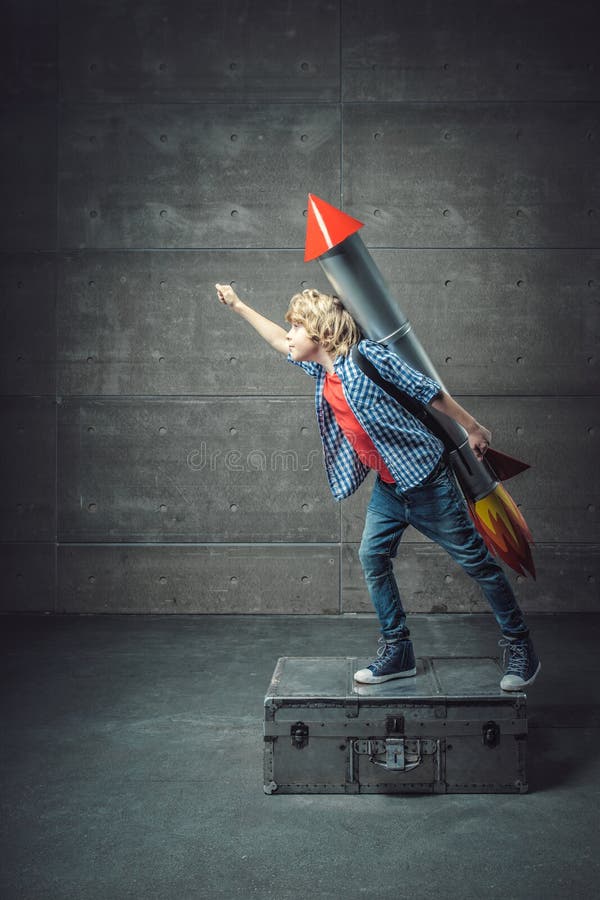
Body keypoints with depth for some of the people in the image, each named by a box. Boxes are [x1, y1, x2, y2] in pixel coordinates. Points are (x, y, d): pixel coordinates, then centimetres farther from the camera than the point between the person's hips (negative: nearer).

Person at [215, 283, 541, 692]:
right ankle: (397, 651, 15)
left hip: (426, 480, -8)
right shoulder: (322, 369, 5)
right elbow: (280, 342, 21)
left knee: (476, 560, 2)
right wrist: (237, 305, 25)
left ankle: (520, 646, 14)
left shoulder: (368, 358, -19)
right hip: (388, 487, 8)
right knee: (373, 557, 3)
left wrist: (472, 428, -7)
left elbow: (429, 390, -13)